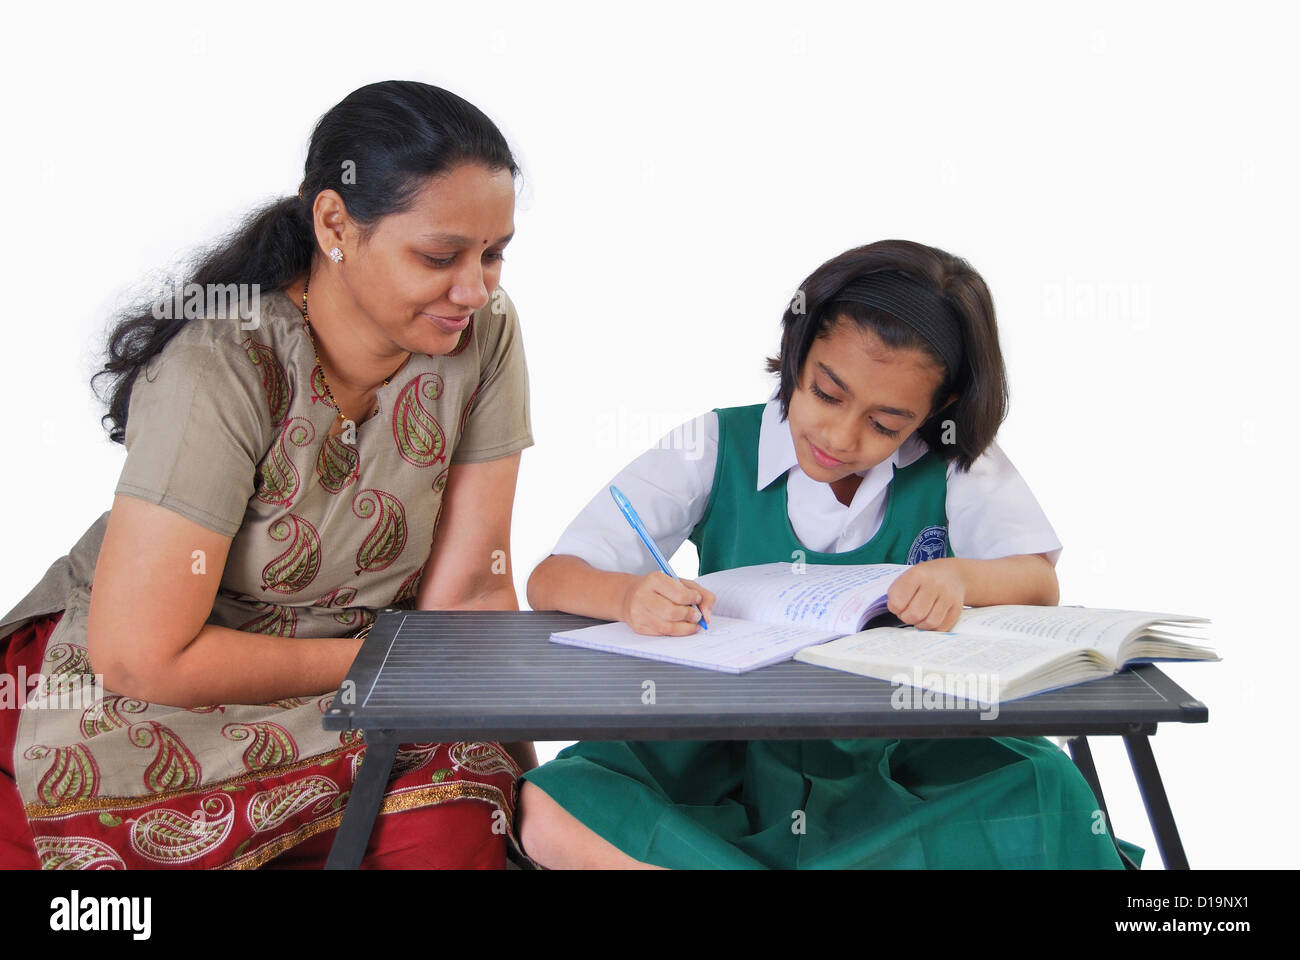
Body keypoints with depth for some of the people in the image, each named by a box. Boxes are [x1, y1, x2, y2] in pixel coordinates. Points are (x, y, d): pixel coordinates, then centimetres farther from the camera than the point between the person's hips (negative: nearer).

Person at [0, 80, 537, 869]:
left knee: (463, 825, -23)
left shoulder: (484, 332, -10)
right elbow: (140, 655, -23)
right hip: (135, 705, -2)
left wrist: (519, 767, -17)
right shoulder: (222, 367, -24)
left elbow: (466, 591, -8)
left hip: (340, 705, 3)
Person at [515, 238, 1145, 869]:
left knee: (1048, 790, -28)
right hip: (726, 751, 1)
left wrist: (960, 576, -32)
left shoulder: (956, 466, -1)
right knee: (549, 811, -25)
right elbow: (550, 580, -7)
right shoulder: (718, 447, -4)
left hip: (896, 759, 0)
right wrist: (630, 596, -31)